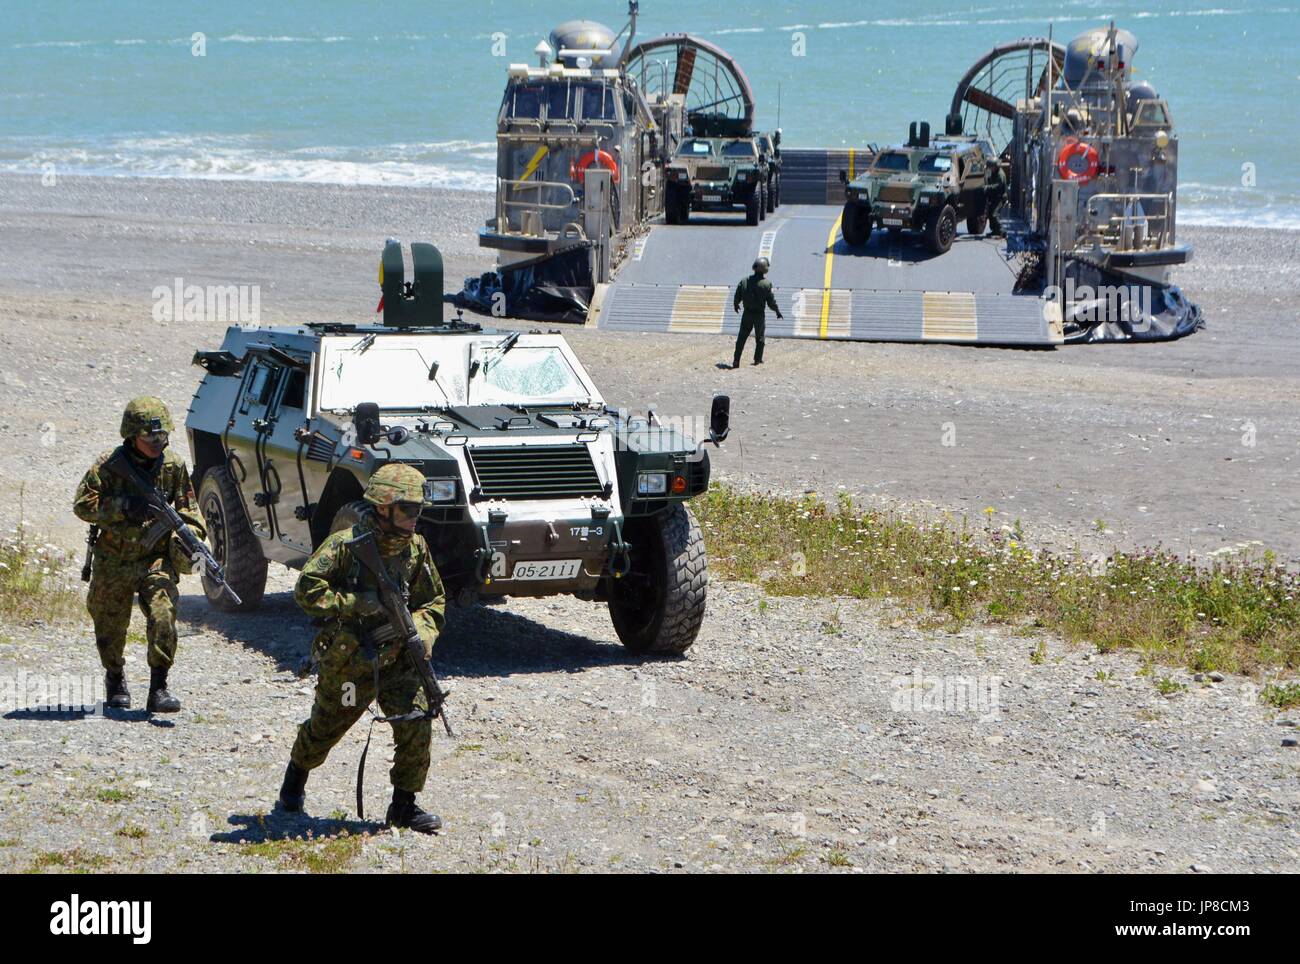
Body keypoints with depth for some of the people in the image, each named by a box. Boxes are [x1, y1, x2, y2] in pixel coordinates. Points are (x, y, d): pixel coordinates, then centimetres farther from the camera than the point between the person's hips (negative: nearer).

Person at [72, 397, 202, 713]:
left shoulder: (173, 466, -2)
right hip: (112, 564, 0)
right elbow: (83, 505, -14)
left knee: (163, 616, -22)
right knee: (110, 628, 11)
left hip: (156, 560, 0)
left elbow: (187, 510, 5)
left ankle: (158, 688, -16)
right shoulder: (109, 466, -10)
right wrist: (123, 508, -26)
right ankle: (115, 679, 38)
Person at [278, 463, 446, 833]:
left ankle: (404, 805, -1)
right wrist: (356, 603, -27)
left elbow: (434, 601, 10)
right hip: (346, 661, -3)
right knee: (323, 729, 16)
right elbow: (306, 590, -23)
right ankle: (295, 779, 47)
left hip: (397, 660, 3)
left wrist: (423, 632, -9)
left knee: (417, 725, -15)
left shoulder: (416, 549, 0)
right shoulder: (345, 544, -16)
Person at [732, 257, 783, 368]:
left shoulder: (744, 281, -5)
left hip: (747, 314, 2)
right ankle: (758, 359, 22)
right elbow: (771, 301, -11)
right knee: (759, 338, 16)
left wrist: (735, 305, 25)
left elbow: (737, 297, 3)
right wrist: (778, 312, 6)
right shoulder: (766, 284, -15)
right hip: (759, 315, -2)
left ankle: (736, 361, 3)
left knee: (741, 338, 8)